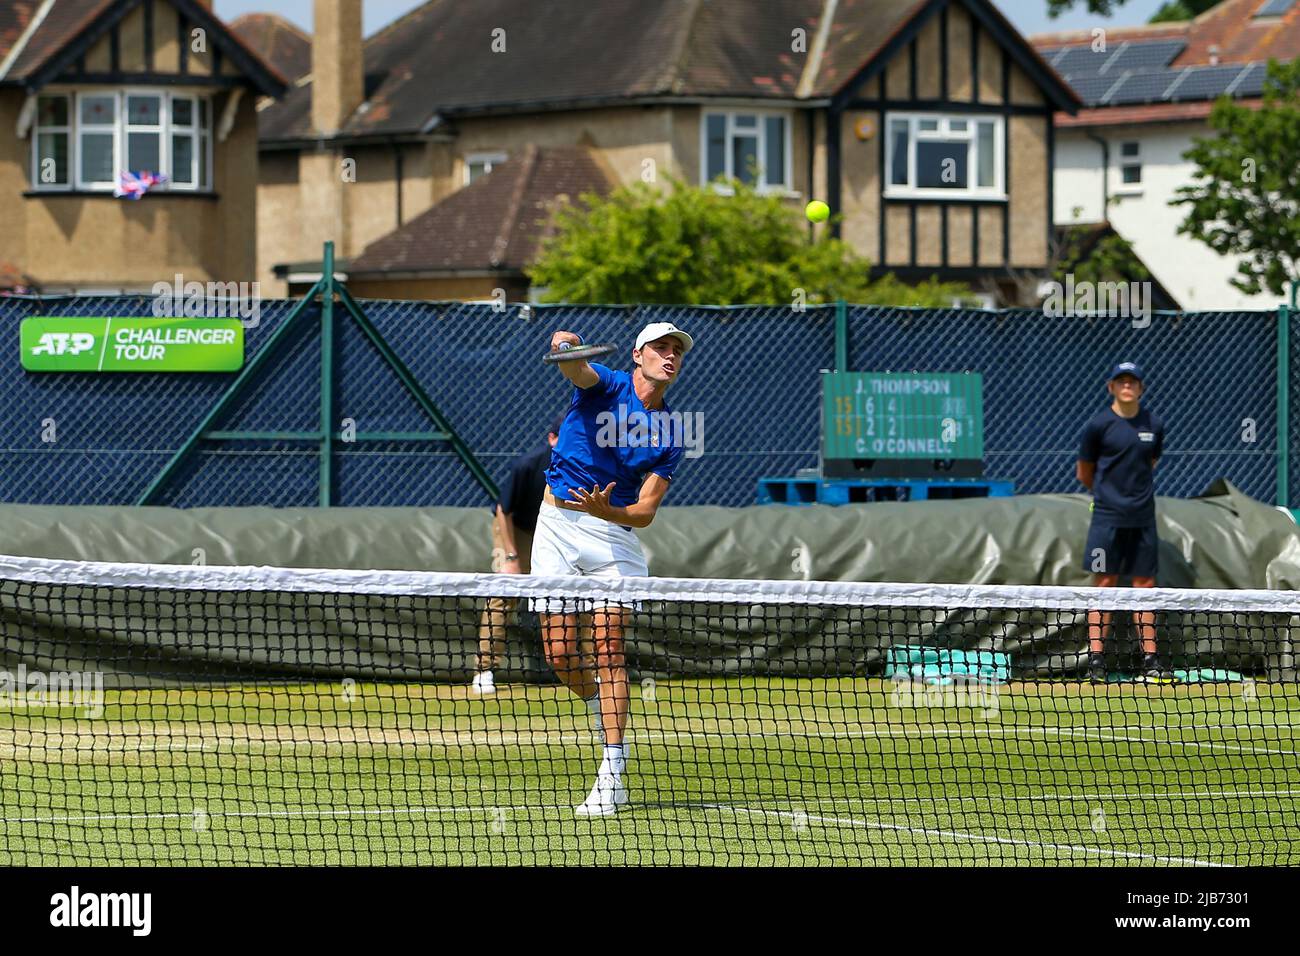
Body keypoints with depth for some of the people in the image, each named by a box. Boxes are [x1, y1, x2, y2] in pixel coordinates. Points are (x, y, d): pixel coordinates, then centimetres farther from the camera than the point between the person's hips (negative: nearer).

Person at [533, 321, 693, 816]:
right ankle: (601, 708, 30)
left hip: (613, 530, 0)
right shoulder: (607, 385, 1)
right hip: (558, 522, 0)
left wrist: (605, 510, -23)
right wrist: (565, 348, -49)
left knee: (608, 645, -11)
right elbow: (575, 369, -24)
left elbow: (645, 511, -1)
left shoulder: (669, 437, 5)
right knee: (560, 651, -2)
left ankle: (612, 774, -14)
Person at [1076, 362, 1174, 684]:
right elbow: (1084, 472, 7)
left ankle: (1150, 660, 7)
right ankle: (1096, 659, -2)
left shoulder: (1154, 425, 6)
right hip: (1108, 516, -3)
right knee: (1105, 584, -3)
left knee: (1145, 584, 5)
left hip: (1143, 516, 3)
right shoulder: (1099, 424, -4)